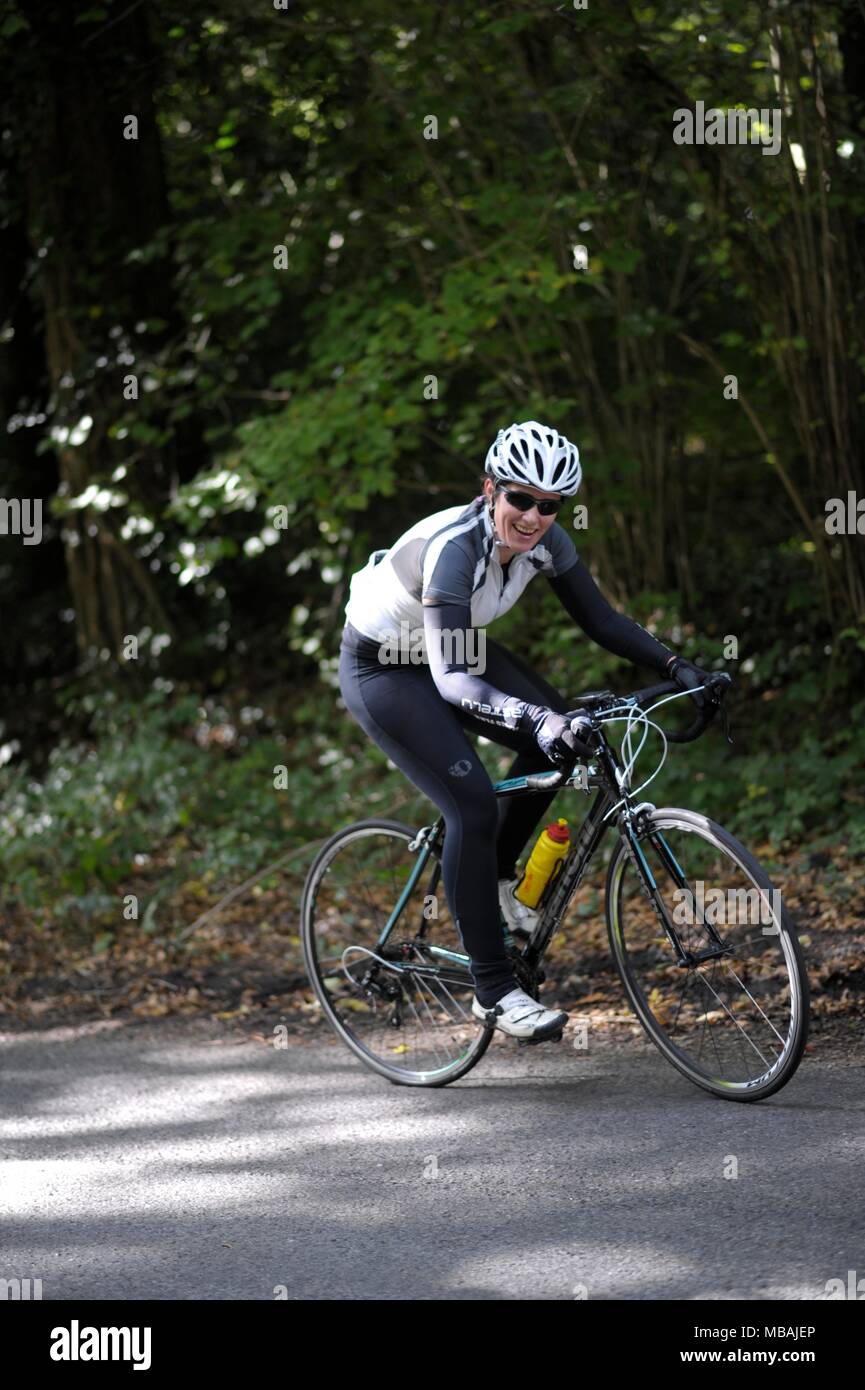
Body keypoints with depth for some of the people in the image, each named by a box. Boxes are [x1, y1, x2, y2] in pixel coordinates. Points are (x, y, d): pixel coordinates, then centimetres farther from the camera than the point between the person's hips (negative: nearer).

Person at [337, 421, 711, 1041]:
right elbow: (452, 678, -43)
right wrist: (534, 718, -56)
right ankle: (494, 990, -11)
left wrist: (676, 666, -19)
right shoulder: (454, 547, -36)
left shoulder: (545, 541, -15)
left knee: (561, 738, -11)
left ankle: (498, 872, 13)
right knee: (474, 804, -19)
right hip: (381, 666, -7)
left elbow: (602, 620, -5)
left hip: (448, 648, 7)